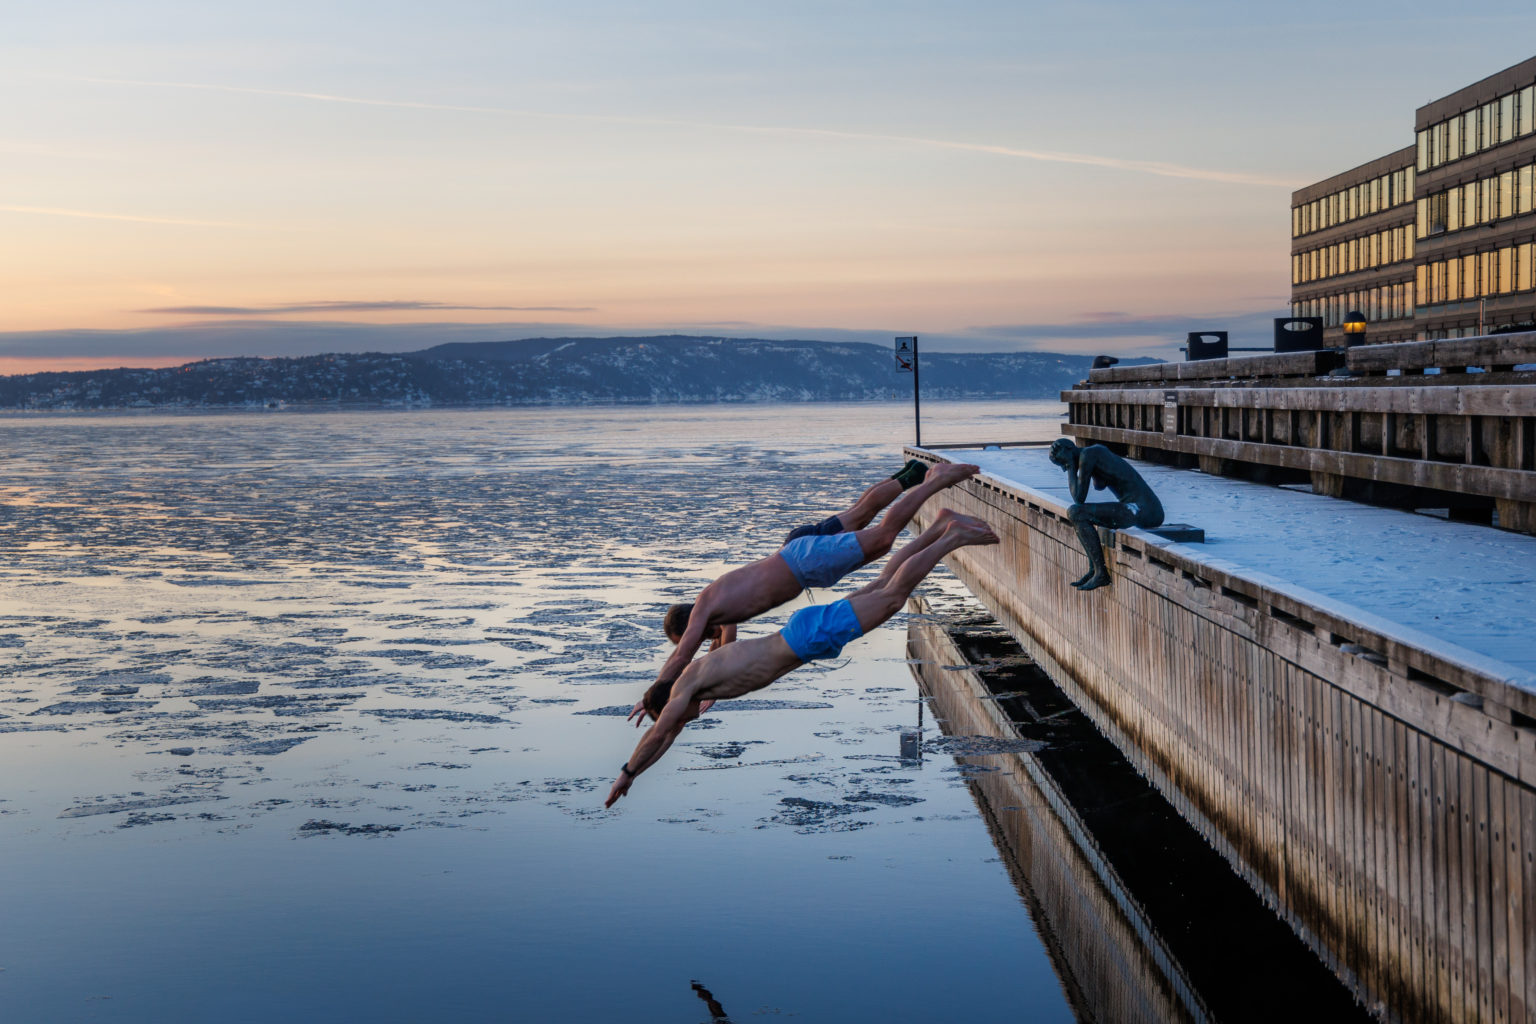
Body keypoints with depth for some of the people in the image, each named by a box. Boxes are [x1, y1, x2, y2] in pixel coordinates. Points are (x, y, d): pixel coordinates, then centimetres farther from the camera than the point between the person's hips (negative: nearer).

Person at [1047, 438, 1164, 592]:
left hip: (1139, 509, -11)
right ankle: (1093, 570, 24)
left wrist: (1071, 467, 1)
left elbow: (1079, 499, -9)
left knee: (1075, 513, -12)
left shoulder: (1087, 454, -9)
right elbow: (1099, 485, 39)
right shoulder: (1098, 450, 21)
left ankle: (1101, 572, -7)